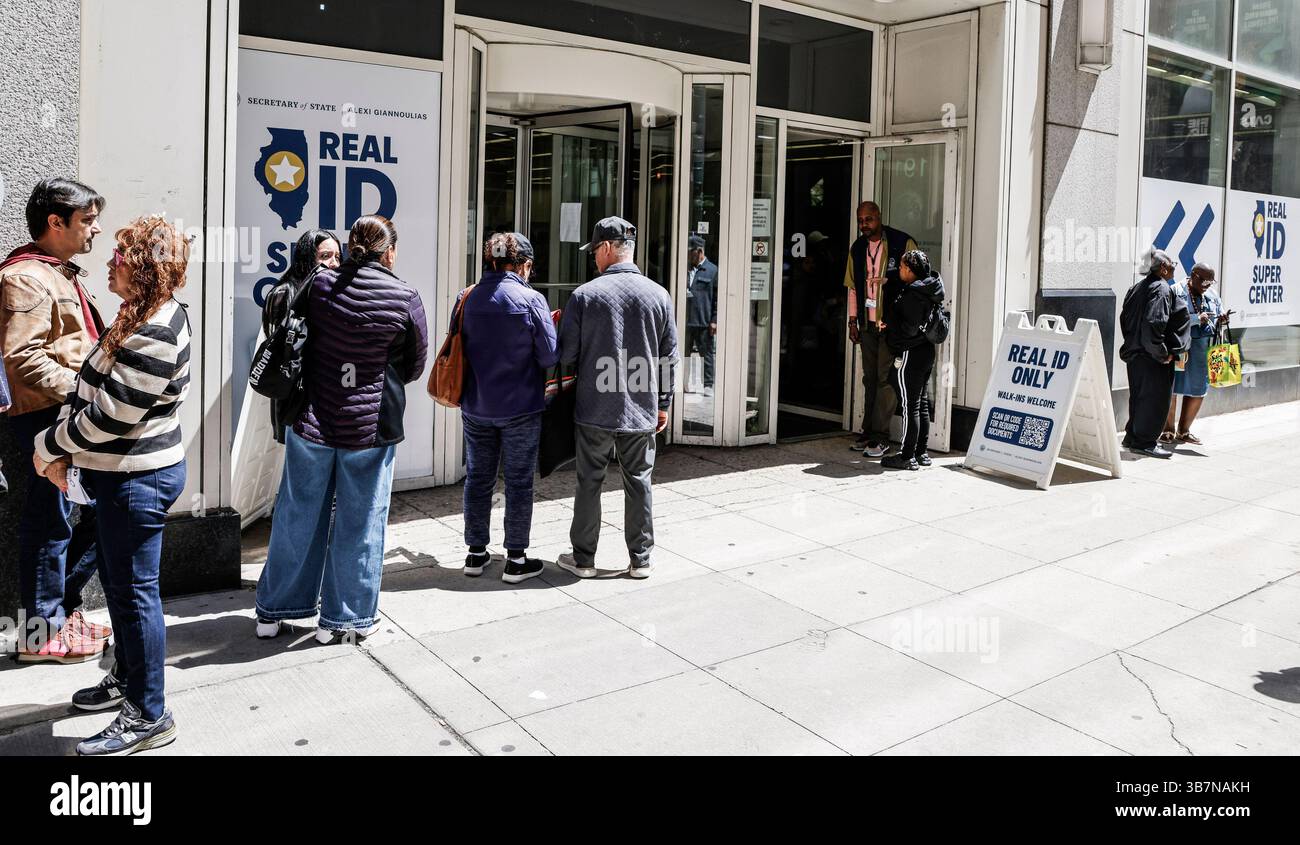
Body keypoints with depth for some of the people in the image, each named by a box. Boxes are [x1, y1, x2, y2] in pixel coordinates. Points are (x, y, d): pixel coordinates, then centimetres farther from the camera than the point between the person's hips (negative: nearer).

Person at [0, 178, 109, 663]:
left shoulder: (64, 273, 18)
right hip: (48, 419, -10)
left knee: (102, 513, 14)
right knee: (51, 522, 0)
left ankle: (62, 606, 27)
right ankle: (42, 632, 12)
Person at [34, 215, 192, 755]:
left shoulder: (155, 334, -22)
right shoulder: (140, 318, 11)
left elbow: (110, 415, -23)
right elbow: (88, 390, 12)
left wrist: (49, 446, -7)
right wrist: (62, 451, 0)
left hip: (138, 479, -10)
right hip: (120, 472, 10)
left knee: (134, 591, -2)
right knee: (116, 580, 21)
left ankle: (149, 717, 10)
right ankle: (126, 679, 39)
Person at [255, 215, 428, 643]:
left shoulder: (320, 285, -2)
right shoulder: (405, 299, -9)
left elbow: (302, 342, 10)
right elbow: (415, 366, 3)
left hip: (310, 420, 3)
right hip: (369, 427, -3)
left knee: (298, 516, 14)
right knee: (358, 523, 9)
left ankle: (274, 610, 27)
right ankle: (344, 617, 19)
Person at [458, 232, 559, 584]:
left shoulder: (467, 299, -1)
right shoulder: (531, 300, -14)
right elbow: (550, 356, -12)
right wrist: (542, 334, 7)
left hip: (476, 407, 4)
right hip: (520, 408, -4)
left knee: (478, 478, 15)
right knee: (519, 481, 7)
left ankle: (476, 554, 24)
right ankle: (516, 560, 13)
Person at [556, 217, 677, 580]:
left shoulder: (584, 295, -8)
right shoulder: (658, 295, -1)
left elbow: (565, 354, -6)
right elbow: (669, 357, 3)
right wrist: (663, 403, 12)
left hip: (594, 410, -2)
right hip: (642, 412, 2)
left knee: (589, 482, 10)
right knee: (639, 482, 12)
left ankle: (583, 558, 19)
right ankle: (640, 559, 19)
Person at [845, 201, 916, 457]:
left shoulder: (903, 243, -7)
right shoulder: (857, 249, 10)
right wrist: (853, 321, 12)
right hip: (867, 323, 5)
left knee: (886, 378, -6)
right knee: (870, 378, 11)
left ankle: (880, 437, -4)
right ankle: (868, 431, 19)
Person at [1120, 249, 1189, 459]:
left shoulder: (1137, 287, 12)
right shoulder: (1162, 289, -16)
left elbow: (1125, 317, 16)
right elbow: (1154, 324, -25)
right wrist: (1163, 354, -18)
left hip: (1134, 352, 9)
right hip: (1151, 356, -9)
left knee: (1138, 395, 17)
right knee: (1155, 397, -1)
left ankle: (1133, 436, 25)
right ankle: (1144, 442, 2)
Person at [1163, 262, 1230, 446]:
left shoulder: (1211, 296, 13)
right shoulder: (1176, 292, -7)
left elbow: (1217, 320, 20)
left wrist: (1221, 320, -3)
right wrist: (1197, 319, -23)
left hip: (1203, 350, 6)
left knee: (1198, 391, 10)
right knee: (1171, 389, -1)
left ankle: (1183, 431, 24)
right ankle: (1168, 430, 14)